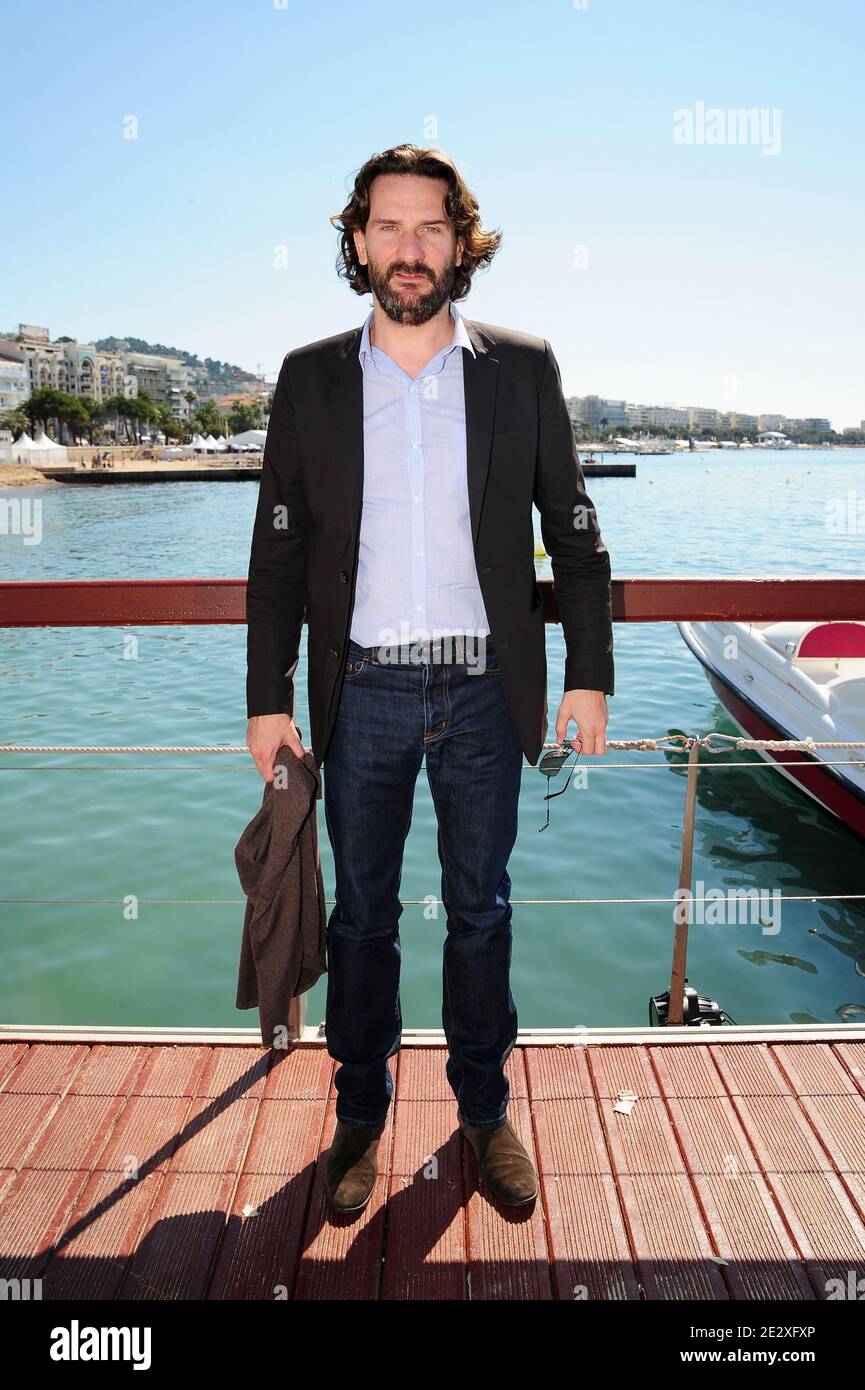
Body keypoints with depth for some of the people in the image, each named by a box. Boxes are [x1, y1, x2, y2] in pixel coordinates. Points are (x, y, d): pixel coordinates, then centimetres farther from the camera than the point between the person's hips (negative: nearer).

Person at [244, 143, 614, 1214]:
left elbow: (573, 530, 4)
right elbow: (279, 550, 4)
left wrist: (589, 673, -1)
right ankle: (360, 1115, 30)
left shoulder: (523, 369, 3)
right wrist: (268, 699, 0)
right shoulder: (310, 378, 4)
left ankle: (485, 1112, 31)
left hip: (484, 692, 0)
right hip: (362, 694, 1)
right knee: (362, 917, 11)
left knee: (481, 913, 12)